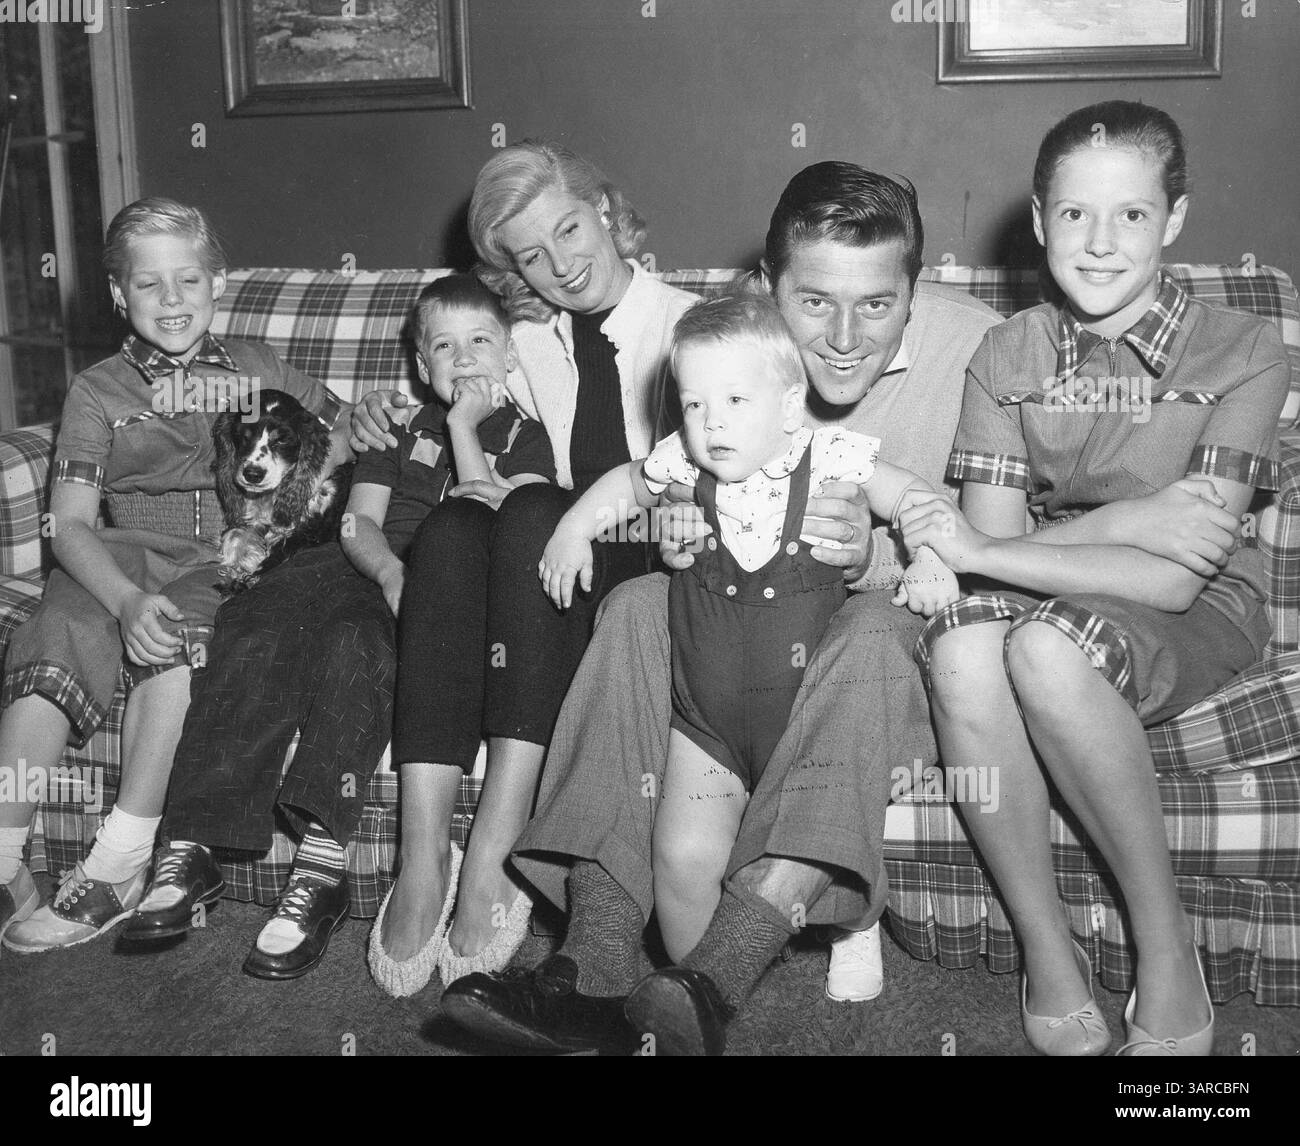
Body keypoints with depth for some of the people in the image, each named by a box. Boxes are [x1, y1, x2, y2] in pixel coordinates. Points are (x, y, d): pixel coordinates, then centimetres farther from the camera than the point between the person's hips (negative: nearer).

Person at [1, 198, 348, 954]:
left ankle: (120, 861, -30)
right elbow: (70, 523, 1)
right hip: (128, 559, 1)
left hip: (231, 561, 0)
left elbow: (341, 428, 27)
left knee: (181, 637, -34)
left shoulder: (254, 368, 16)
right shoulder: (99, 391, 11)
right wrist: (128, 601, -19)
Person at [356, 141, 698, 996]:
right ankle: (422, 858, -36)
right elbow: (493, 464, 23)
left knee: (535, 513, -33)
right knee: (452, 525, -28)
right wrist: (395, 428, 5)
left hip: (648, 569, -3)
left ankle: (494, 851, -37)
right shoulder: (528, 345, 16)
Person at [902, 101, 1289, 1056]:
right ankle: (1046, 947, -18)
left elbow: (1177, 577, -18)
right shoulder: (1010, 355, 1)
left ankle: (1165, 945, -17)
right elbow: (994, 541, -5)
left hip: (1198, 620, -3)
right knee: (962, 643, -33)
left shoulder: (1242, 353, -10)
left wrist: (979, 551, -23)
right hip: (1050, 596, 3)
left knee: (1049, 646, -36)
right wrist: (1137, 520, -23)